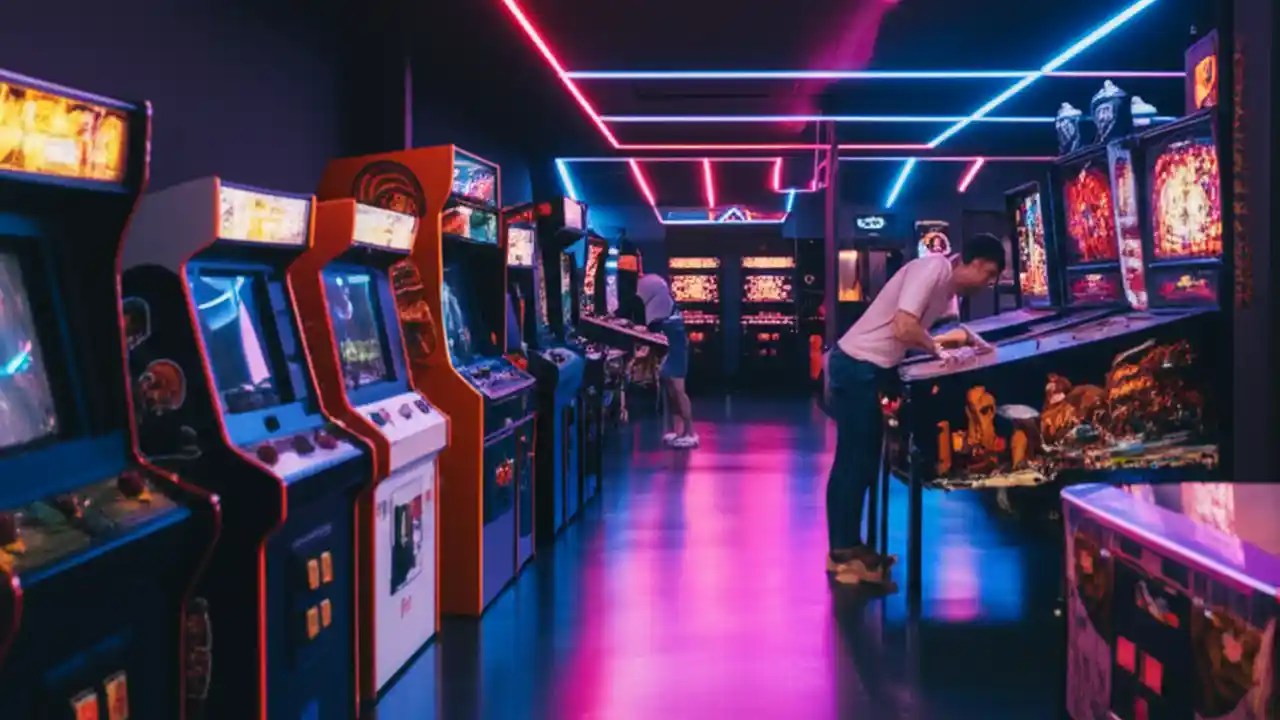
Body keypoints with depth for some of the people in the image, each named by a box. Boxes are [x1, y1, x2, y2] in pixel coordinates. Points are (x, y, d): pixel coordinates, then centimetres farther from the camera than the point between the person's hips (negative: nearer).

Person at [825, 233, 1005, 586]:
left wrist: (959, 339, 4)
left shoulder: (949, 284, 13)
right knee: (854, 462, -4)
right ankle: (843, 555, 4)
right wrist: (937, 346, -9)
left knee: (861, 461, 14)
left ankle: (848, 548, 23)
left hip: (869, 370, 10)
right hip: (857, 368, -10)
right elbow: (904, 329, -26)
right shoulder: (934, 268, -17)